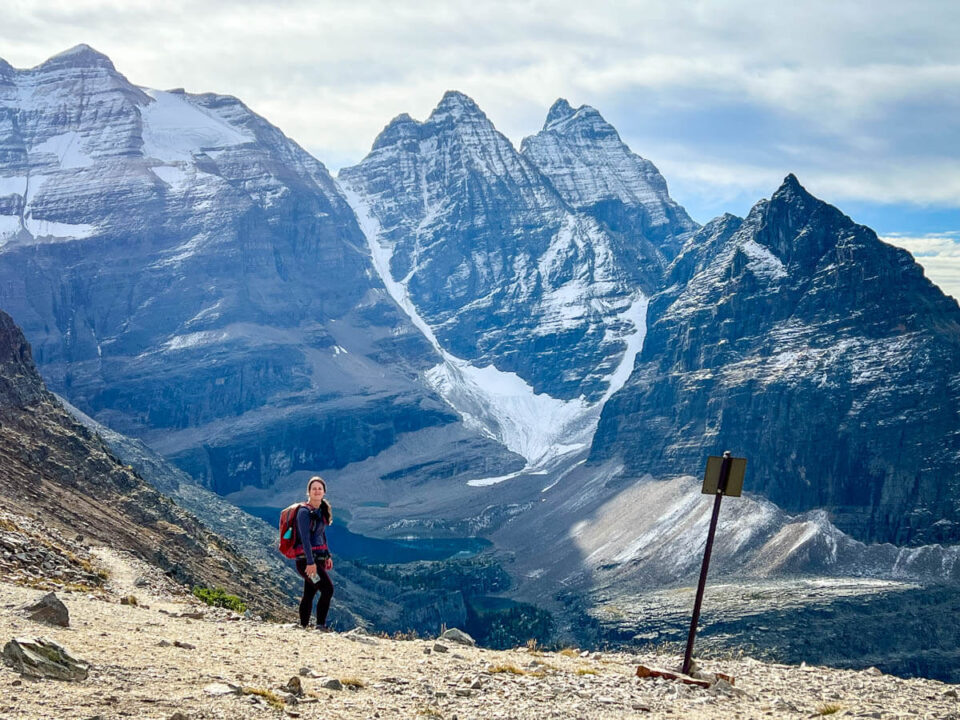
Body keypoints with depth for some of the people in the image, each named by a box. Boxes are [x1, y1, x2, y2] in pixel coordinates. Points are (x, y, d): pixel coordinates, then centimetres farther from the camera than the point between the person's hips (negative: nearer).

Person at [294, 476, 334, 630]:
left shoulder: (321, 510, 12)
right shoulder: (304, 511, -13)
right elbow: (305, 538, -19)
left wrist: (327, 555, 23)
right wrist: (310, 562, -25)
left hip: (318, 558, 8)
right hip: (306, 559, -8)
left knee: (309, 593, 11)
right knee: (327, 588, -17)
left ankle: (303, 627, 17)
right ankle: (321, 624, -13)